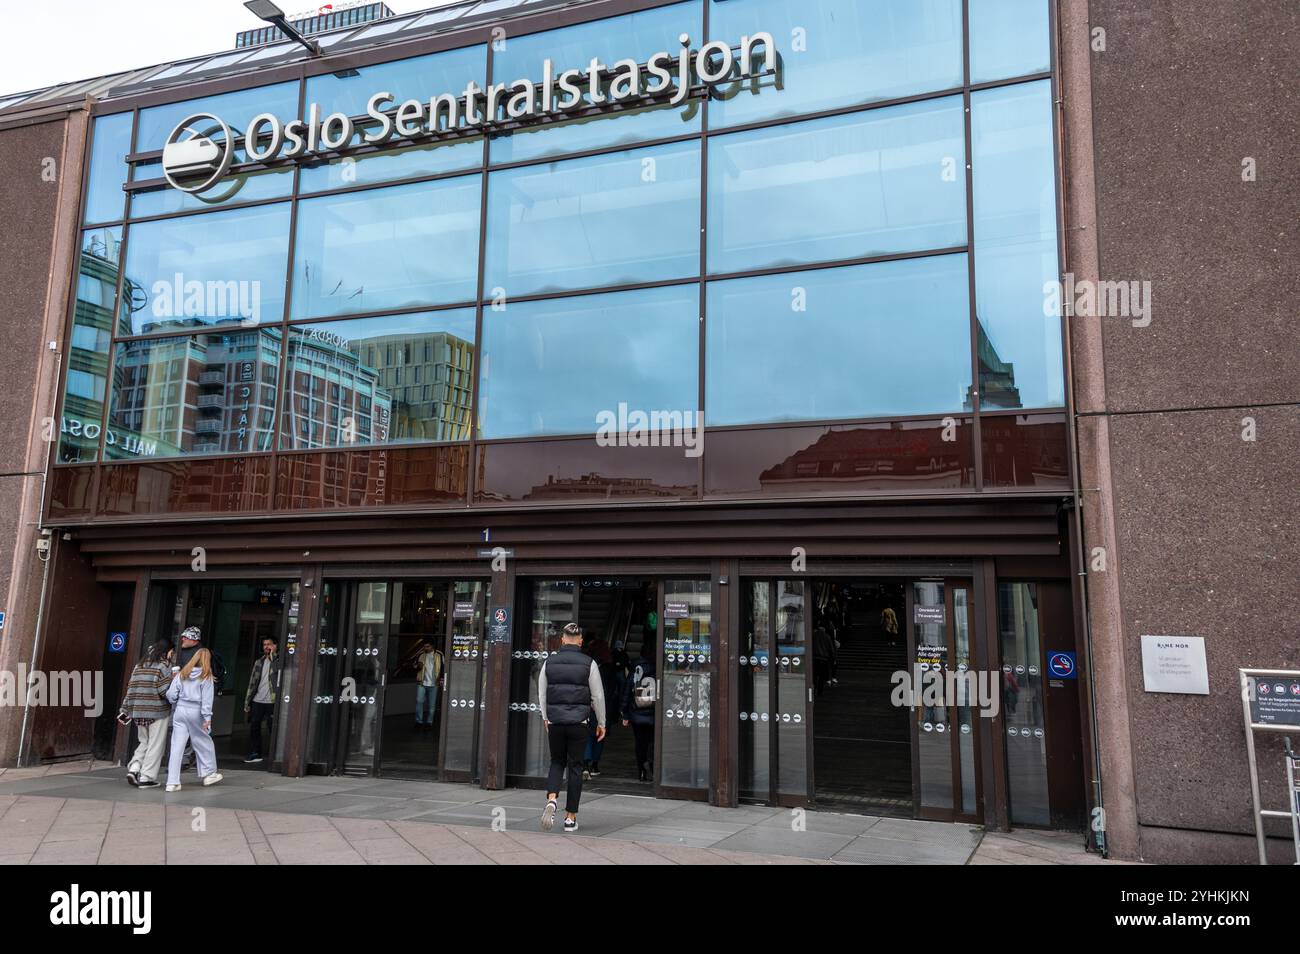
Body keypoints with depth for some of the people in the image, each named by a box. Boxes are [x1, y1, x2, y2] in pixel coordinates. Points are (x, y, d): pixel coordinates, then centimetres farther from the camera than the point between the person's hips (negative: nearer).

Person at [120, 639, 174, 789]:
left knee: (144, 742, 20)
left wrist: (125, 711, 15)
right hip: (157, 711, -6)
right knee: (155, 745, 3)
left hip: (138, 711, 6)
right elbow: (165, 690, -16)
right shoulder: (163, 665, -7)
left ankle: (133, 769, 3)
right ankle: (146, 778, 3)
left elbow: (130, 689, 12)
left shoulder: (139, 665, 13)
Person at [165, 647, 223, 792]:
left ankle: (172, 782, 0)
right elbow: (206, 699, -9)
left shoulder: (182, 674, 7)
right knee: (204, 742, 13)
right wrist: (207, 717, -9)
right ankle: (209, 774, 23)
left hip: (180, 711, 3)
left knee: (177, 746, 3)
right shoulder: (206, 677, -4)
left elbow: (171, 695, 3)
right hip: (196, 712, -3)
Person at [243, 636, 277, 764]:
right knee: (254, 727, 6)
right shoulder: (259, 661, 14)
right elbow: (252, 682, 14)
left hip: (271, 701, -5)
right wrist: (247, 703, 12)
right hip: (257, 700, 5)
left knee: (272, 729, -2)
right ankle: (254, 754, 16)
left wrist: (272, 655, -14)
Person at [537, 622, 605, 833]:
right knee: (575, 766, 8)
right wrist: (601, 723, 10)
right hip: (579, 721, -2)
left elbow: (542, 694, 10)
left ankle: (551, 799, -9)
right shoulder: (588, 663, -4)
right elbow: (598, 696, 0)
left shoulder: (549, 662, 3)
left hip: (555, 721, 2)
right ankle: (570, 817, 11)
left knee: (556, 762, 17)